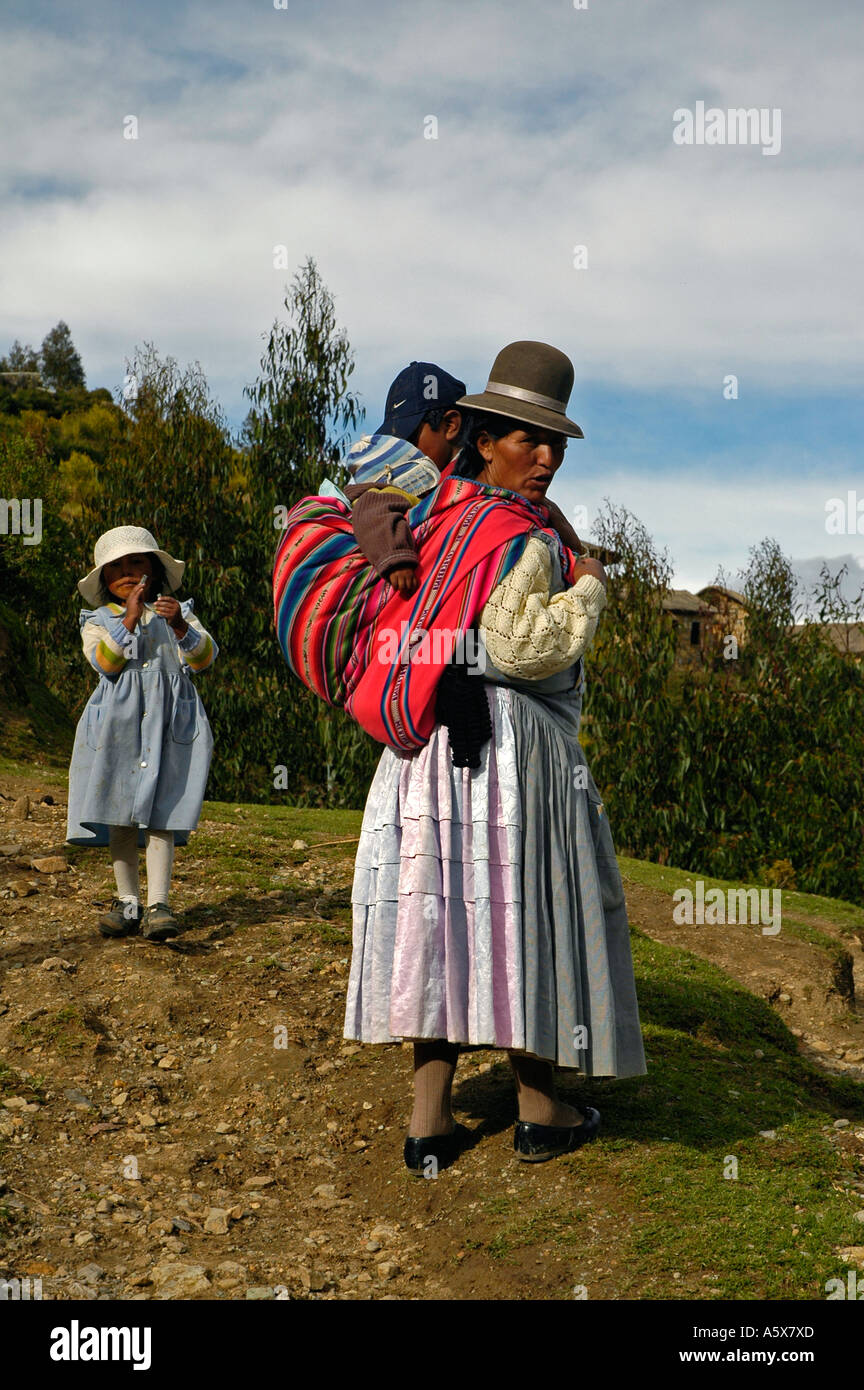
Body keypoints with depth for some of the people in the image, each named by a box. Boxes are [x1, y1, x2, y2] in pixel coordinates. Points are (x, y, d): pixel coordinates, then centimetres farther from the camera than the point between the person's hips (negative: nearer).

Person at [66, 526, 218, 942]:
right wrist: (129, 620, -17)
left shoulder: (178, 613, 15)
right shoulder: (98, 621, 14)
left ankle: (158, 905, -12)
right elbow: (104, 661, -7)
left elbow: (204, 658, -1)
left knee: (160, 814, -9)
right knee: (119, 815, 1)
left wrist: (180, 626, -17)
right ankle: (128, 901, 12)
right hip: (118, 723, 1)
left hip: (169, 723, -1)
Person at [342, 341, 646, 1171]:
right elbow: (520, 648, -23)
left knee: (445, 913, 8)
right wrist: (587, 592, -10)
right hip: (510, 744, -8)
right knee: (520, 909, 4)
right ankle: (540, 1113, 18)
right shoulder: (523, 536, -14)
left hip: (430, 745, 8)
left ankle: (429, 1121, 11)